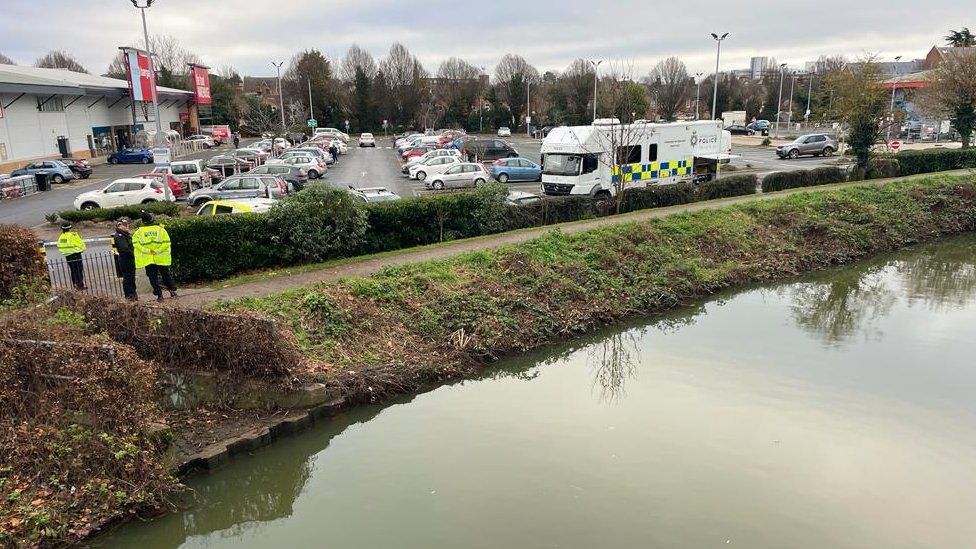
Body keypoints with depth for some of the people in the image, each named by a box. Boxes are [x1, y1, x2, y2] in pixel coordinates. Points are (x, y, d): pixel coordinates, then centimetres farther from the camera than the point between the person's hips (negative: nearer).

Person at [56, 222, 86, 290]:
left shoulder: (61, 237, 6)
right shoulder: (73, 235, -15)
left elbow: (59, 246, 8)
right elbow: (80, 243, -11)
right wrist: (84, 248, 7)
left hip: (67, 255, 7)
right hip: (75, 254, -7)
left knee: (73, 270, 15)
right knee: (79, 269, -1)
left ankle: (75, 284, 19)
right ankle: (80, 285, -4)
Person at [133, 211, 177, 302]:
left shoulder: (139, 232, 0)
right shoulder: (160, 229, 0)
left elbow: (136, 243, -9)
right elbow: (166, 242, -6)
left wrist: (147, 251, -12)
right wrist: (158, 250, -8)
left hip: (148, 259, -1)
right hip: (161, 258, 1)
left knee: (153, 277, 5)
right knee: (166, 274, 14)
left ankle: (159, 295, 2)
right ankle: (172, 290, 15)